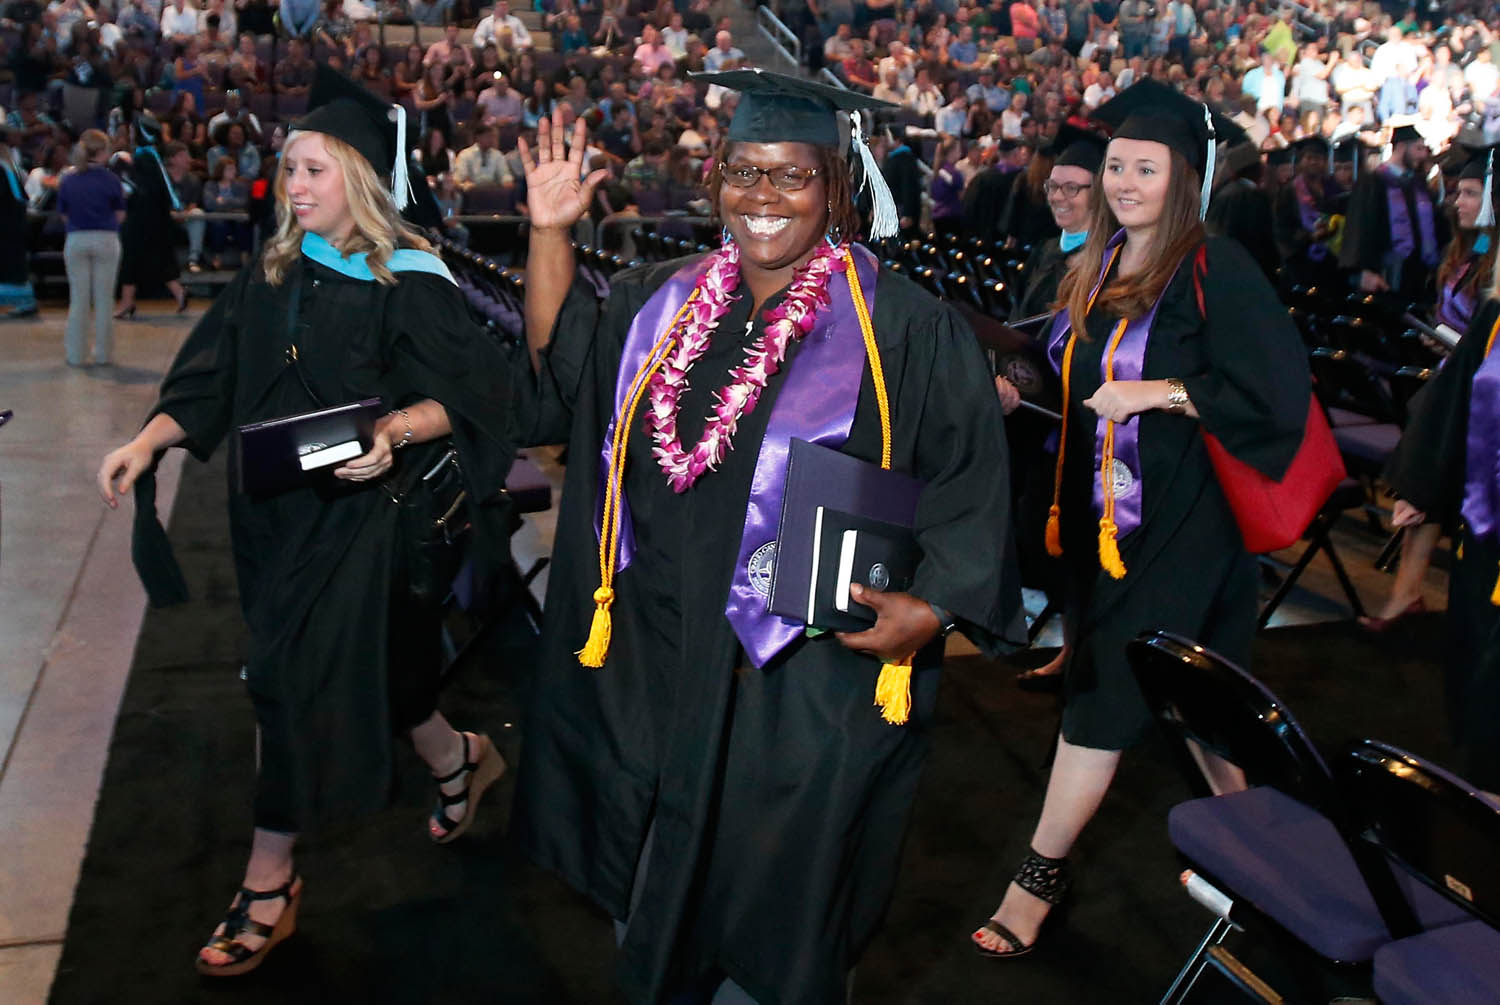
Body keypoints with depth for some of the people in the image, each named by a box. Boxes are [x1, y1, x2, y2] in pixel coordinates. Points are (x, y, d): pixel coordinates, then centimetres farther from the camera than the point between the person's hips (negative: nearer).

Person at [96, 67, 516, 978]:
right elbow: (212, 380, 9)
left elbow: (466, 394, -14)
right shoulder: (273, 274, 7)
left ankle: (269, 885, 13)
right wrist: (147, 443, -3)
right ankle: (460, 759, 43)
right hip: (277, 503, 6)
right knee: (361, 664, 15)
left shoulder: (408, 280, -12)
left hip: (356, 506, -6)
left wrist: (393, 432, -29)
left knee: (300, 676, -2)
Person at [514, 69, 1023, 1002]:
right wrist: (551, 231, 2)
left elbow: (972, 479, -8)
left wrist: (932, 604, -21)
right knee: (657, 890, 19)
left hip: (816, 673, -4)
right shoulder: (663, 302, 7)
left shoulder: (905, 328, -9)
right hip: (663, 663, 5)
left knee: (779, 910, 10)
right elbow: (561, 360, 12)